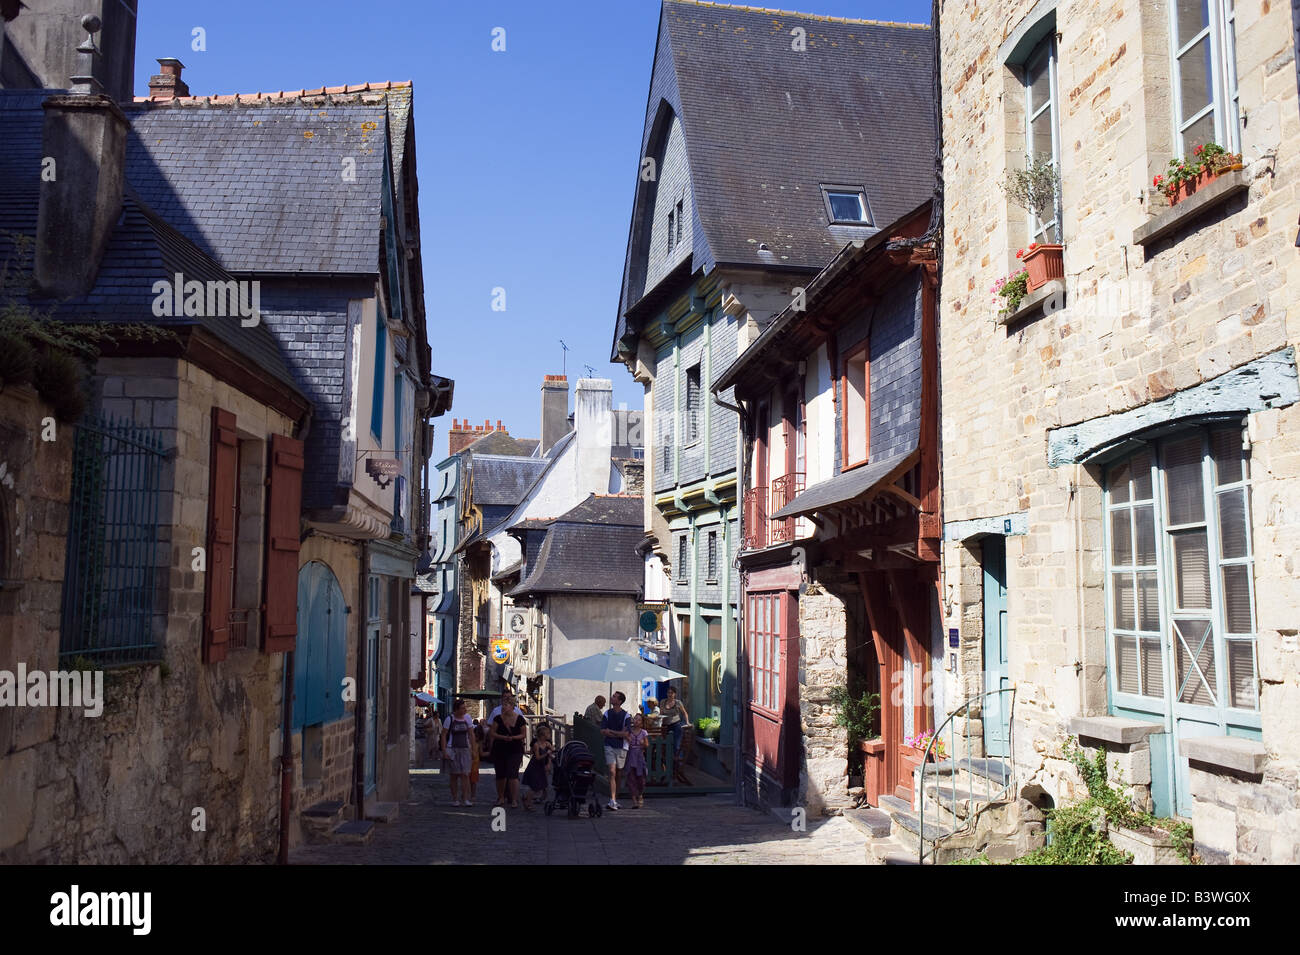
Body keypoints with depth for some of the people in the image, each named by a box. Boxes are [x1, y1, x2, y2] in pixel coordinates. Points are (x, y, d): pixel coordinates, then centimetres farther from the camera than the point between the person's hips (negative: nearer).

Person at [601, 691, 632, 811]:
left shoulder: (626, 716, -1)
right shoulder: (607, 714, 5)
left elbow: (626, 734, -10)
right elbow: (602, 731, -2)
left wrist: (611, 731, -6)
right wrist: (619, 734, -9)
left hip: (621, 747, 0)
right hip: (609, 746, 0)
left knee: (618, 774, 8)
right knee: (612, 772, -13)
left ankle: (616, 800, 20)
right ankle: (612, 801, -19)